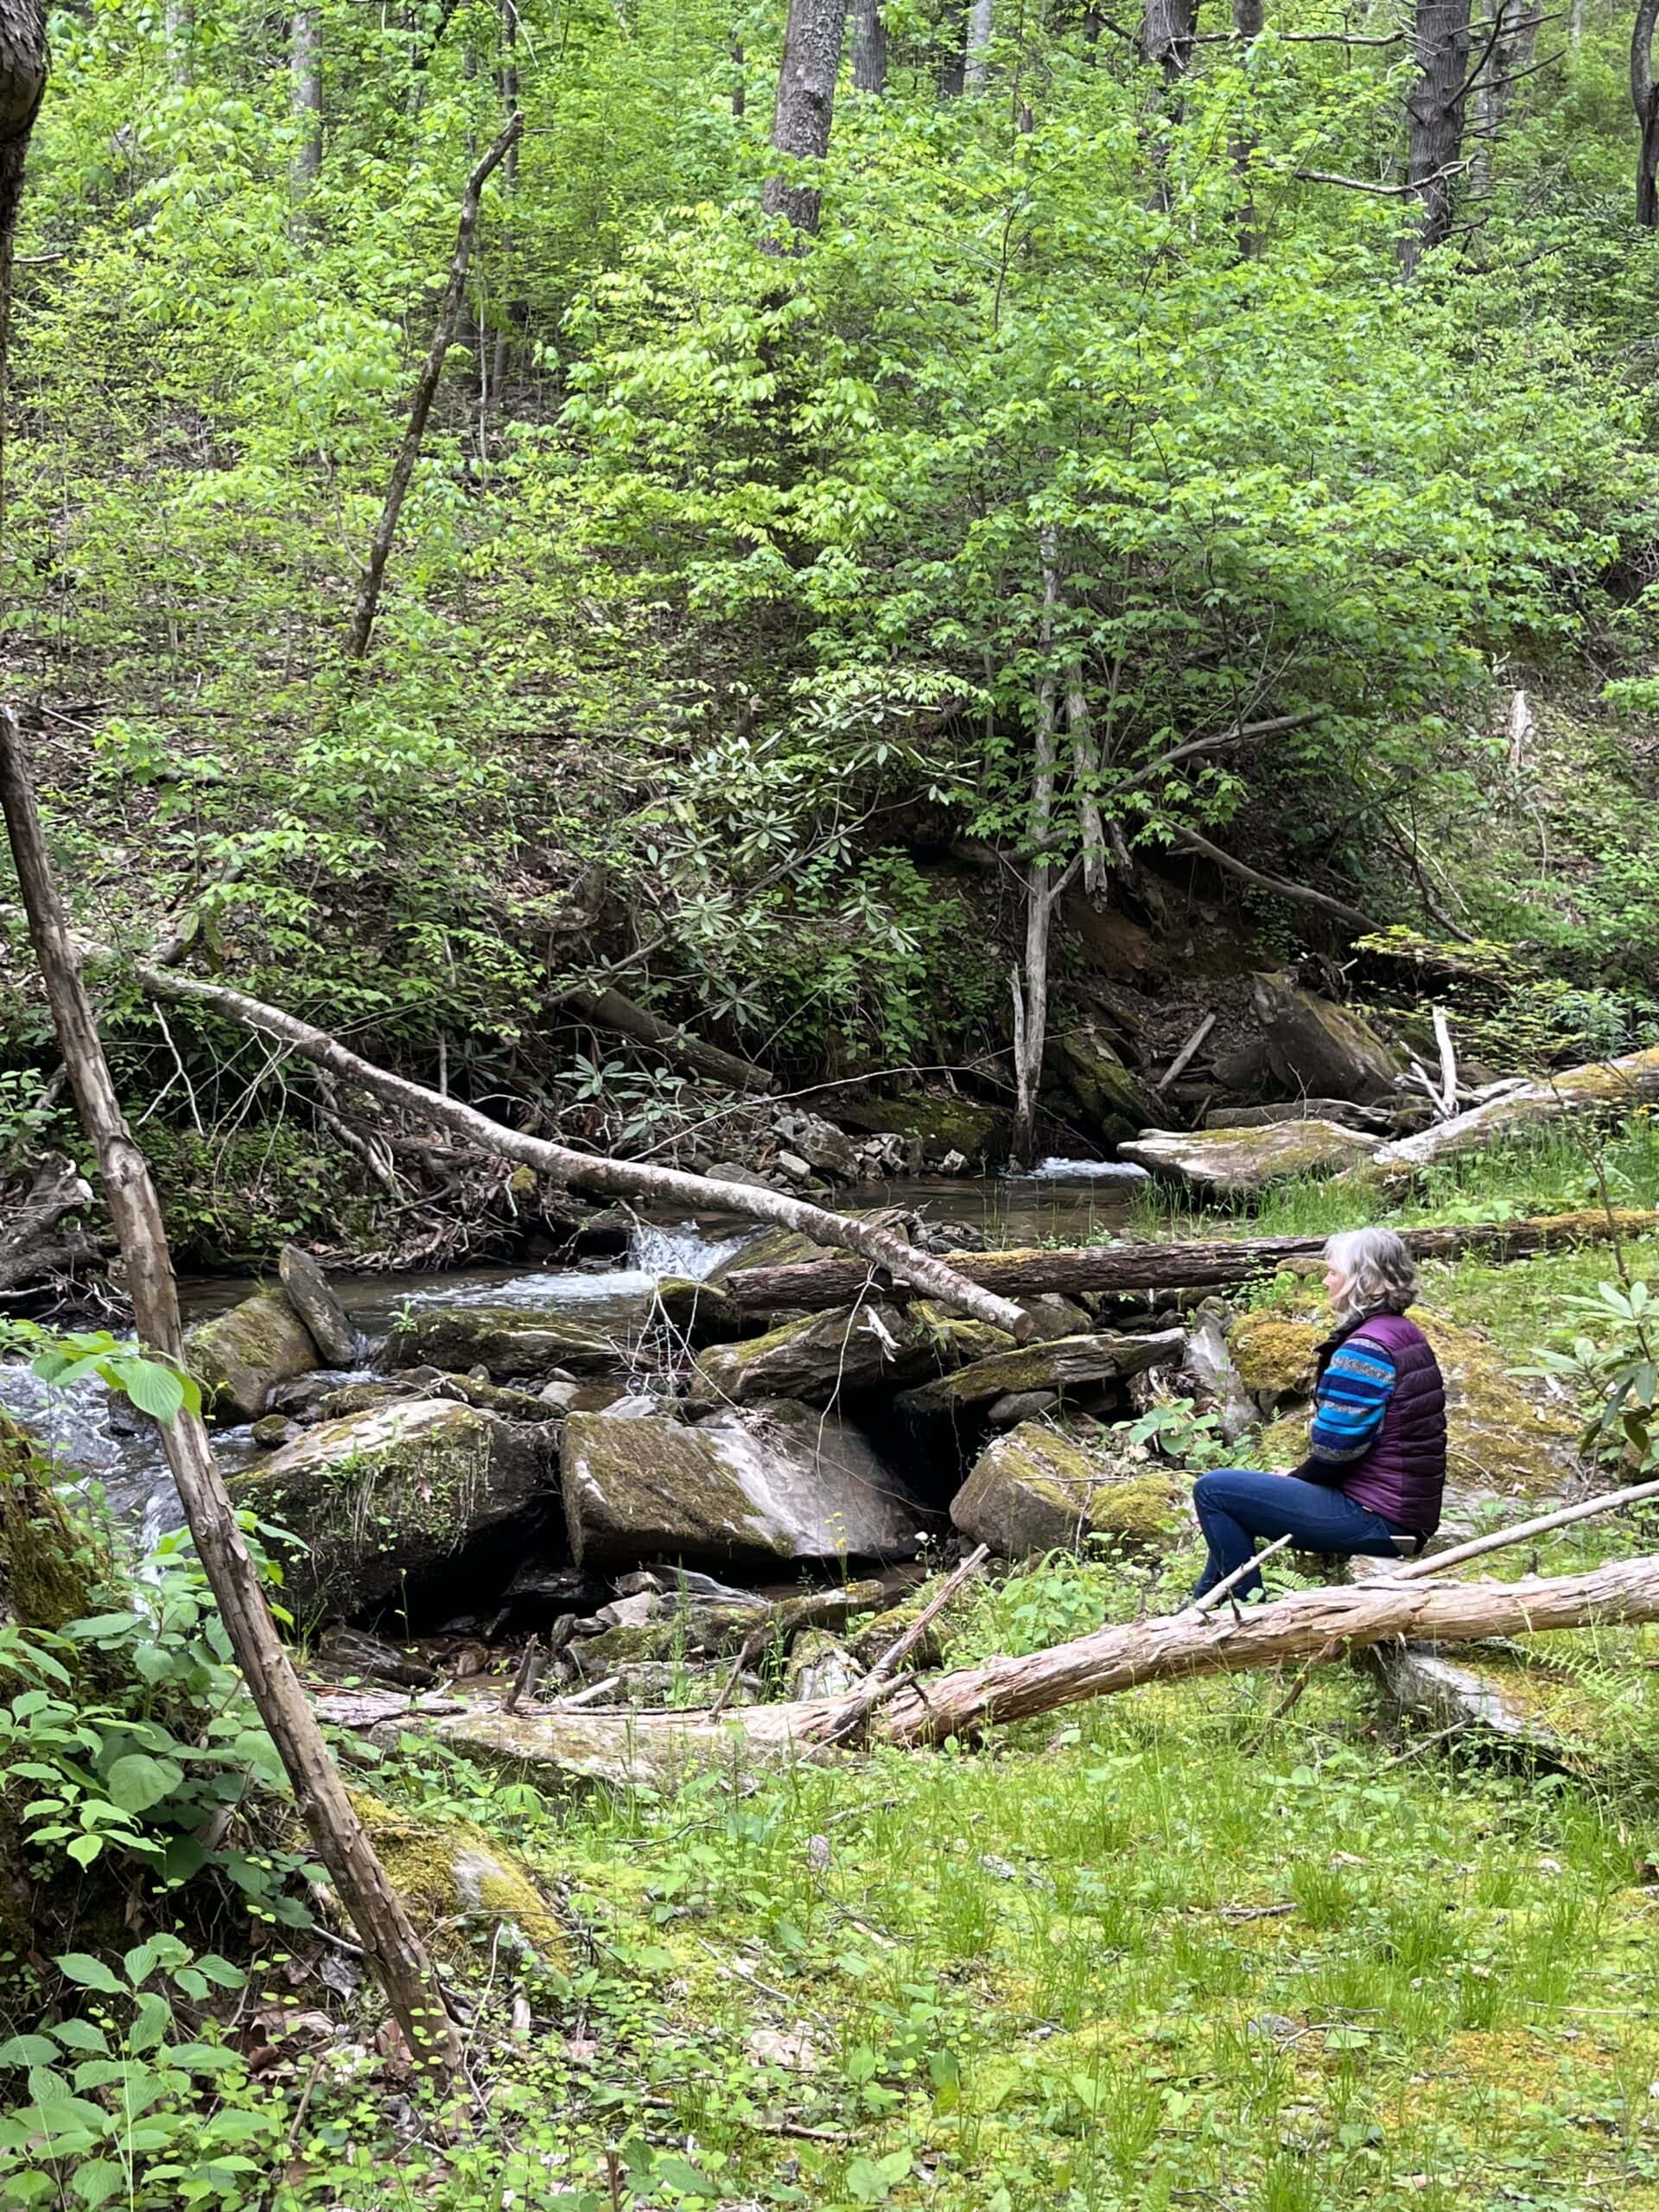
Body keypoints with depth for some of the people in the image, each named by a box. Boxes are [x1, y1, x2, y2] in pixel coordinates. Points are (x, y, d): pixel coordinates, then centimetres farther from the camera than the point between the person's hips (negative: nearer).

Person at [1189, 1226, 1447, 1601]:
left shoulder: (1363, 1351, -19)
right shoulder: (1409, 1336, 12)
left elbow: (1331, 1453, -19)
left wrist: (1293, 1480, 0)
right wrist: (1298, 1477, 13)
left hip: (1376, 1521, -11)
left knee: (1213, 1490, -9)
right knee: (1236, 1489, 26)